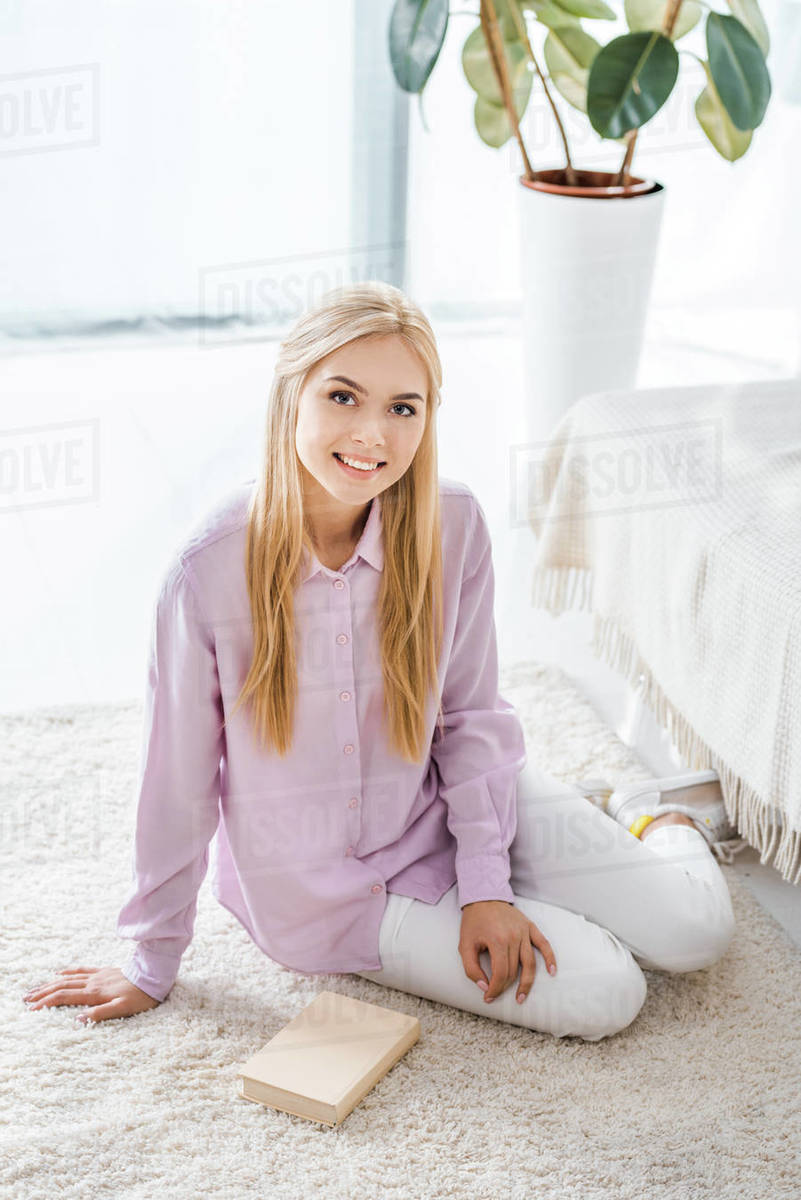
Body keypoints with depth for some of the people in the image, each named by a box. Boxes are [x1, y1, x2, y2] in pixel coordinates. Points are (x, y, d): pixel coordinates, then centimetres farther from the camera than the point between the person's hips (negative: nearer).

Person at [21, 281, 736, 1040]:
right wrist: (151, 965, -2)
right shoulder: (212, 569, -24)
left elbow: (471, 714, -4)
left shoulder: (452, 523, -16)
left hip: (440, 811, 3)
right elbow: (179, 778, -13)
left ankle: (665, 833, 28)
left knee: (696, 929, -7)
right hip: (323, 889, -2)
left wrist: (486, 886, -10)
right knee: (601, 996, -12)